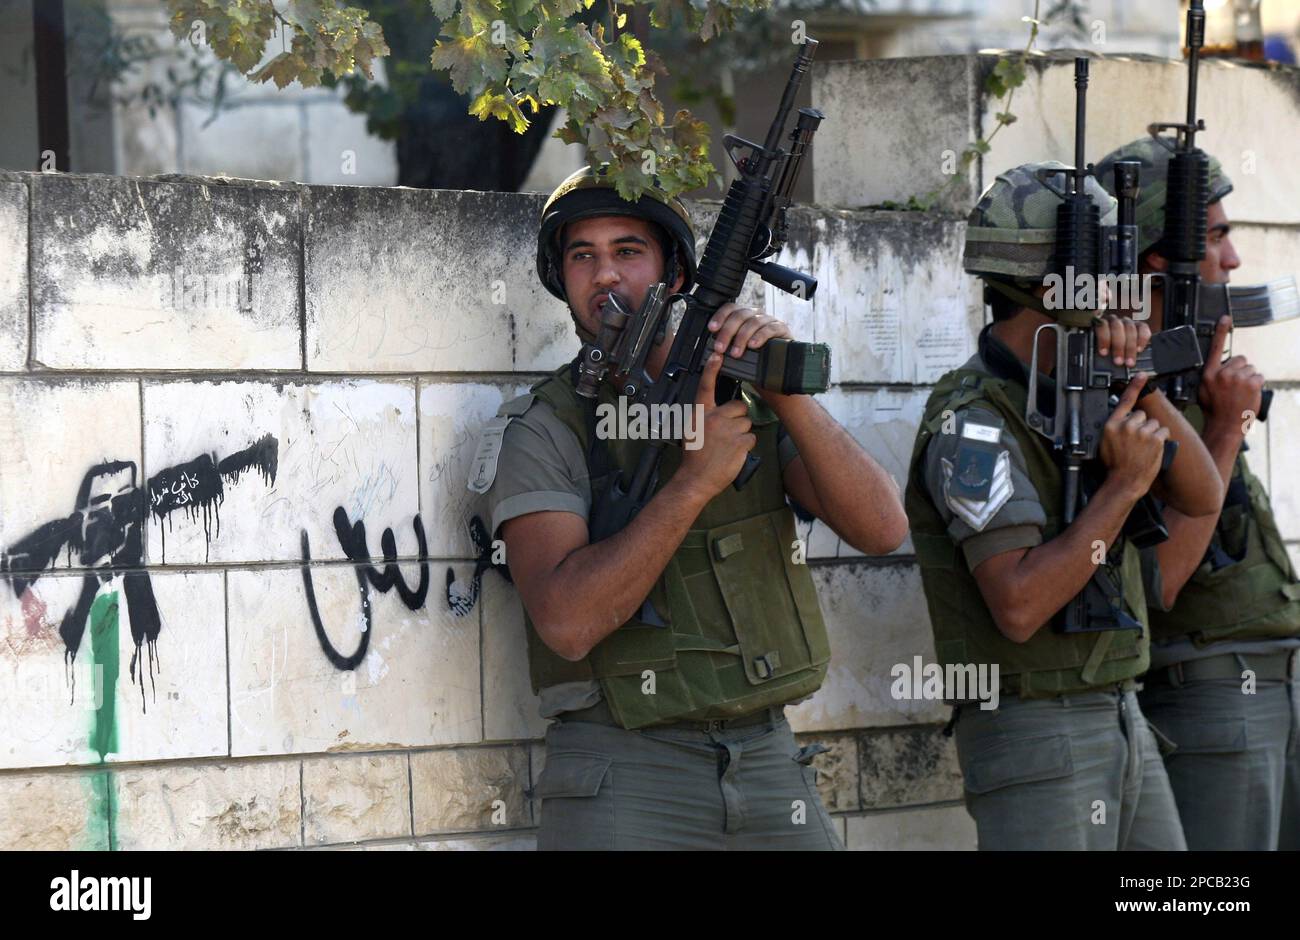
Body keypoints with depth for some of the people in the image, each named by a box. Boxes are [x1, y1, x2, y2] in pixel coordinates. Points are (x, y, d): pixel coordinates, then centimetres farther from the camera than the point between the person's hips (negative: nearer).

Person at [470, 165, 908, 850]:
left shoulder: (747, 402, 9)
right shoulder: (539, 431, -3)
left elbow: (881, 529, -5)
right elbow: (566, 621, -18)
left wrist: (787, 388, -16)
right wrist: (696, 479, -20)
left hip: (769, 768, 4)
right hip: (624, 789, -4)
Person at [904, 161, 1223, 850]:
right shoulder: (973, 421, -15)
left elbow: (1201, 496, 7)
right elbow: (1019, 606, -23)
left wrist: (1140, 382, -7)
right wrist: (1124, 485, -19)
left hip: (1121, 718, 9)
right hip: (1034, 735, -9)